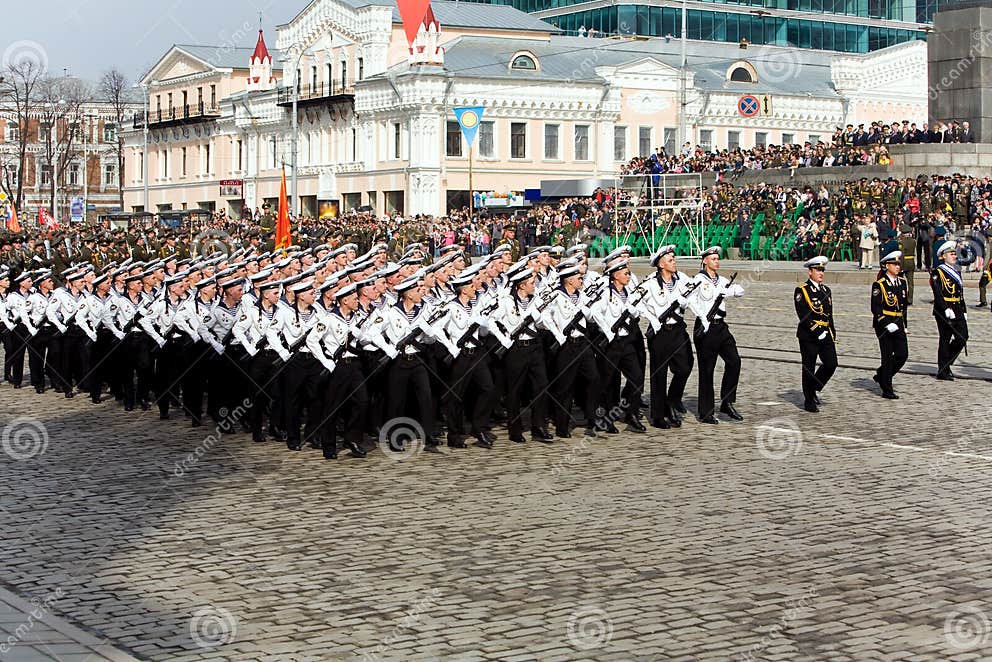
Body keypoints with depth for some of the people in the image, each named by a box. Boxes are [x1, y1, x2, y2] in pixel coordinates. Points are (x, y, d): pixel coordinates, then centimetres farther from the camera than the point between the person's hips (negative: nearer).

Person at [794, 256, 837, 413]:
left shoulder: (826, 290, 14)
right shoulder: (802, 290, -8)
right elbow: (803, 315, -16)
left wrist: (833, 334, 14)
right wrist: (817, 332, -20)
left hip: (826, 335, 6)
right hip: (809, 336, -6)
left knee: (831, 364, -3)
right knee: (809, 369, 2)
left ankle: (814, 390, 18)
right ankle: (809, 401, 13)